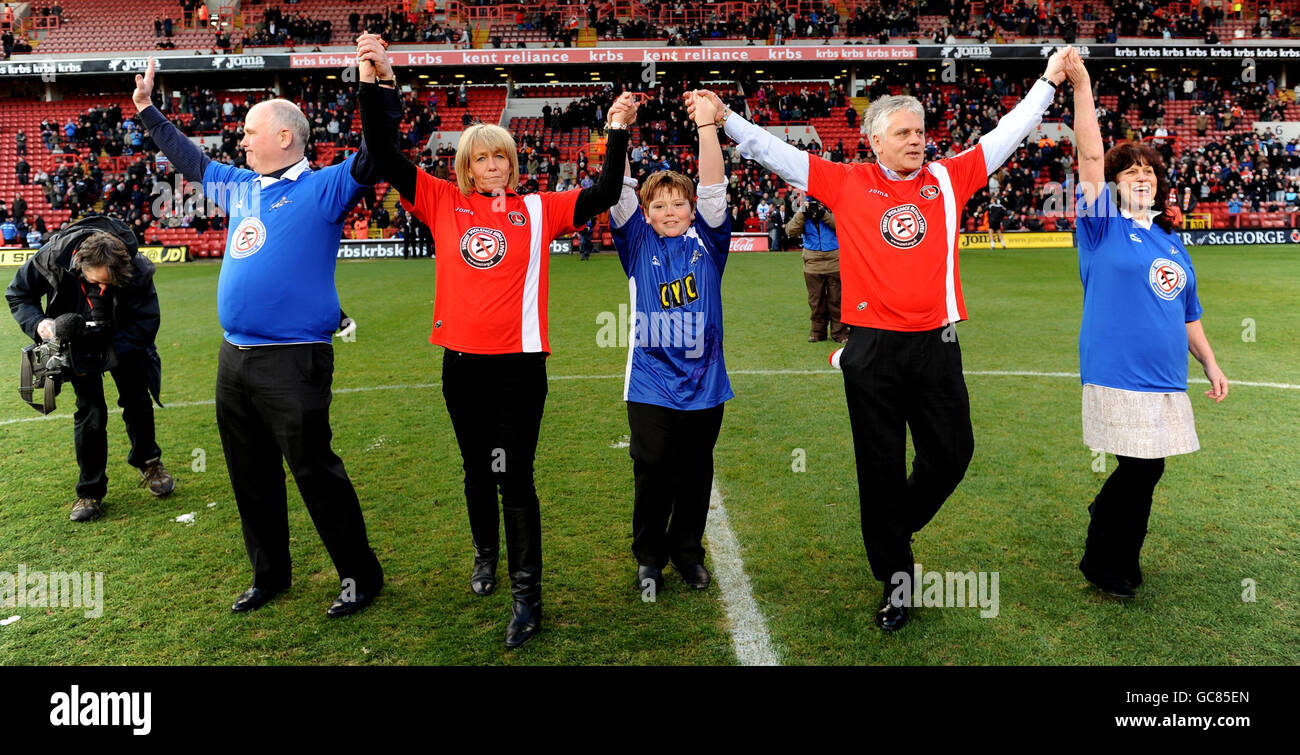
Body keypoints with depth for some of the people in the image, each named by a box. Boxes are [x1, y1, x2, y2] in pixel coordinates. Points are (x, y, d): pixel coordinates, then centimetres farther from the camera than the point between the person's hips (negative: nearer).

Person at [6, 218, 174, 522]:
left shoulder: (137, 270, -33)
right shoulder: (53, 257, -29)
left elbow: (145, 324, -25)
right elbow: (18, 293, -10)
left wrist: (101, 357, -34)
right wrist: (38, 322, -30)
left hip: (122, 339, 0)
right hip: (77, 340, 0)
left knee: (137, 402, 9)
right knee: (90, 410, -4)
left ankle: (148, 463, 35)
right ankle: (90, 491, 9)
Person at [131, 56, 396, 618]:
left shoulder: (323, 189, -6)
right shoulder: (240, 186, 15)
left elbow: (371, 159, -21)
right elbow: (190, 160, 33)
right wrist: (147, 110, 39)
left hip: (292, 362, -8)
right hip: (234, 359, 8)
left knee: (315, 472, -3)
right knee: (251, 476, 16)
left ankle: (360, 576, 12)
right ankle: (270, 573, 32)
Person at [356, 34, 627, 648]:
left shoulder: (538, 210, 4)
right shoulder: (444, 203, 5)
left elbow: (604, 196, 3)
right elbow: (384, 158, 0)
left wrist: (617, 132, 0)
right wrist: (373, 84, -9)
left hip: (520, 362, -2)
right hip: (462, 362, 2)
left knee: (514, 476, -1)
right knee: (476, 469, 17)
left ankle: (526, 596, 8)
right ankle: (485, 556, 40)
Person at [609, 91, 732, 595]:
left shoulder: (707, 242, 4)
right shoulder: (639, 244, 4)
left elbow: (713, 190, -8)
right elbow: (619, 192, -6)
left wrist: (707, 125, -18)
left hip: (704, 380, 1)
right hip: (651, 382, -1)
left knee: (695, 471, 11)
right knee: (652, 471, 3)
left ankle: (688, 551, 30)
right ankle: (649, 557, 22)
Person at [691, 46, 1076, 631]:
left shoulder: (948, 178, 9)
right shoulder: (848, 184, 2)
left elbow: (1006, 136, 17)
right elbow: (775, 152, 2)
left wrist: (1048, 83, 19)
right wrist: (724, 120, -2)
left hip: (936, 344, 3)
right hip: (873, 348, -2)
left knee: (951, 454, 8)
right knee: (881, 467, 5)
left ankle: (897, 527, 37)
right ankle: (895, 577, 21)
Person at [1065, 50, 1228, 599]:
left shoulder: (1171, 239, 15)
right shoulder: (1104, 226, -2)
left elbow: (1187, 313, 21)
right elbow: (1090, 157, -13)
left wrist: (1211, 366, 18)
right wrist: (1082, 86, -19)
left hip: (1166, 379, 6)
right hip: (1119, 374, -6)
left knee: (1143, 471, 11)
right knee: (1140, 471, -3)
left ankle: (1120, 557, 31)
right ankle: (1102, 563, 16)